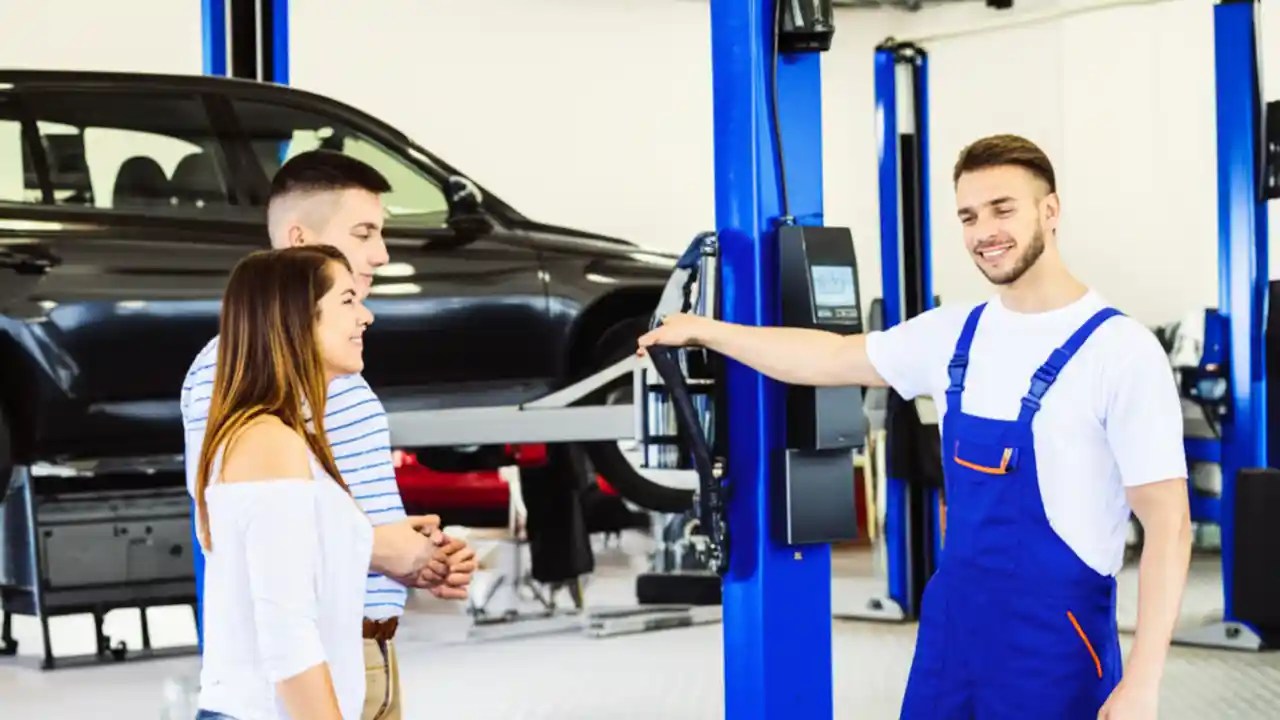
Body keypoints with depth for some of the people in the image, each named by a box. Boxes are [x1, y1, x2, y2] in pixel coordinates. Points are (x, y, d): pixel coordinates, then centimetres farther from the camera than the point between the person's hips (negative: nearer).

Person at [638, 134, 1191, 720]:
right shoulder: (953, 333, 6)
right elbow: (827, 358, 20)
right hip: (949, 623, 6)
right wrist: (703, 330, 25)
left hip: (1056, 639, -6)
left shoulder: (1120, 350, -13)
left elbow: (1168, 522, -15)